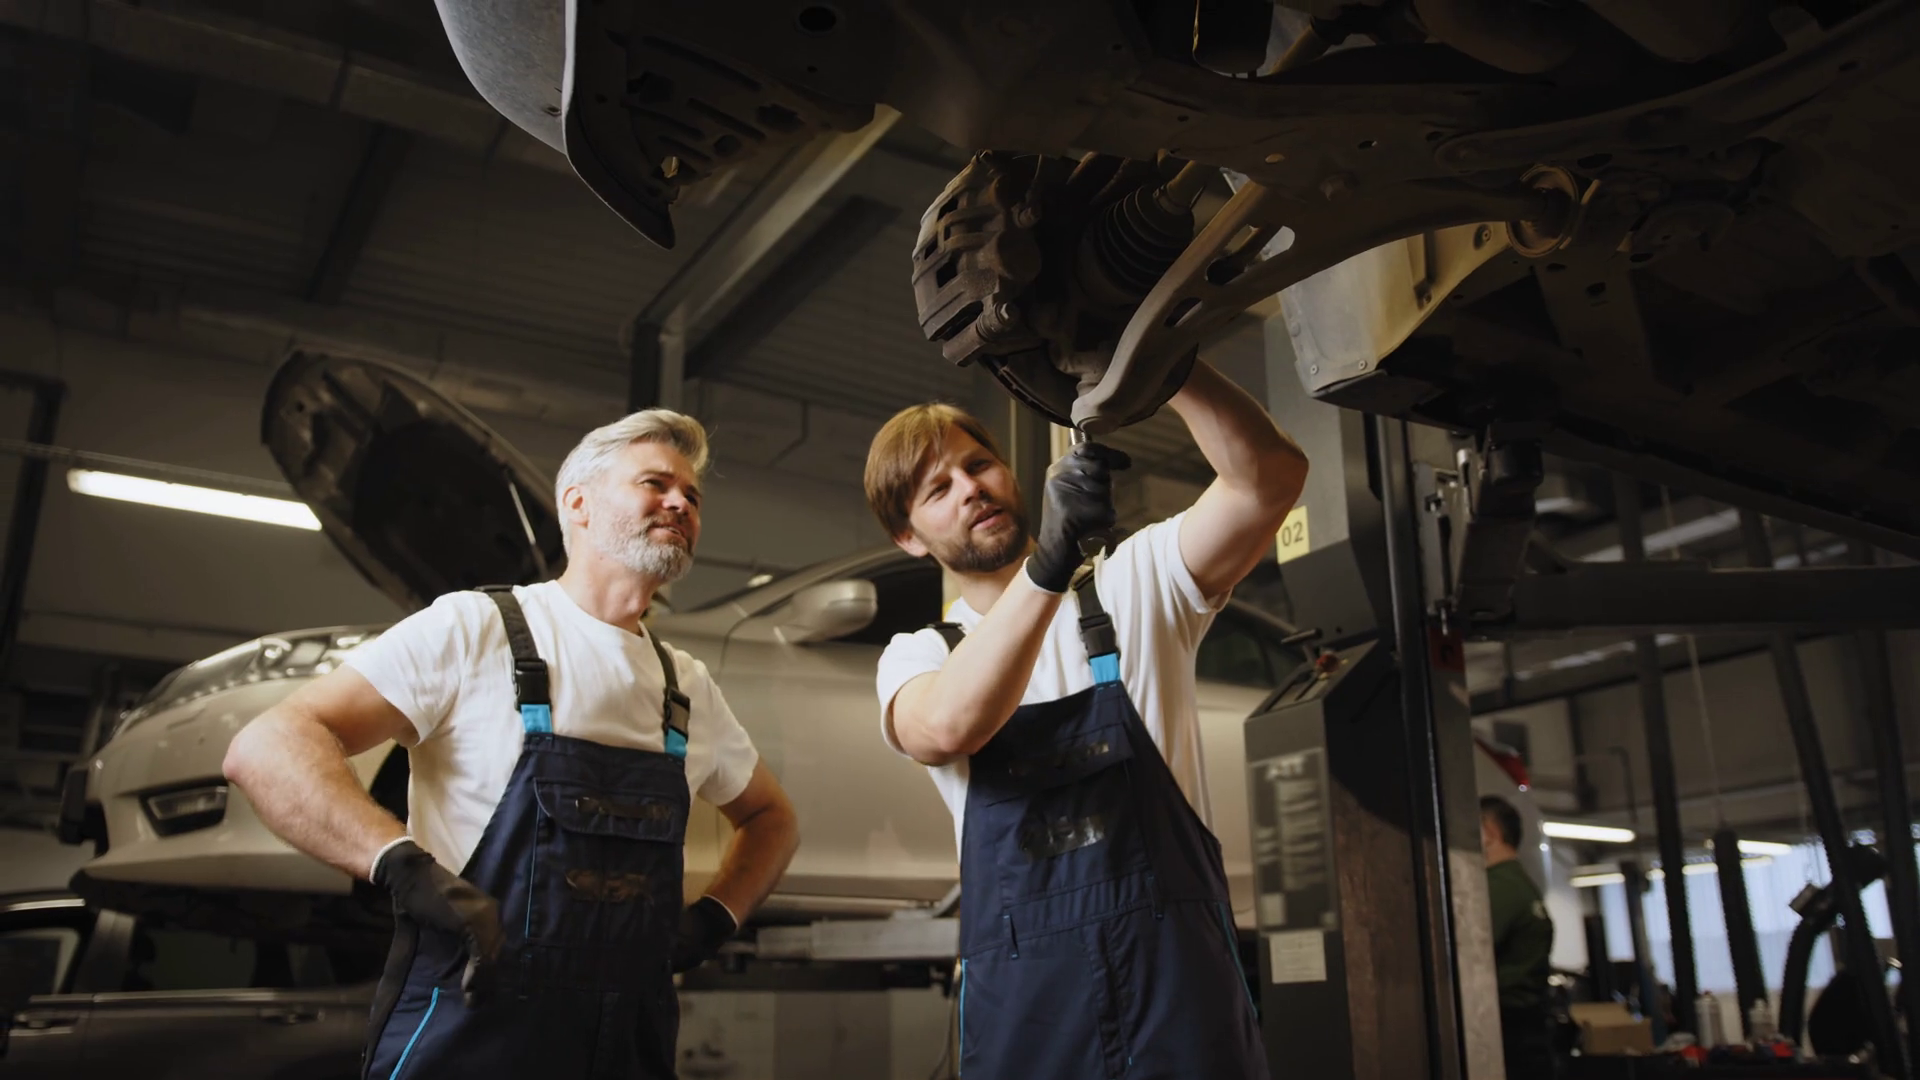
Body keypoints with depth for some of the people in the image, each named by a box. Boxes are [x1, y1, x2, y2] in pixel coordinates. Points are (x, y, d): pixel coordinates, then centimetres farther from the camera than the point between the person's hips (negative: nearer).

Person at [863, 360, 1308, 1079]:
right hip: (1021, 1004, 1)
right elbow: (948, 728, -19)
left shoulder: (1134, 582, 5)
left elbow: (1269, 476, -10)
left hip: (1182, 976, -1)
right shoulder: (915, 658, 6)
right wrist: (1049, 561, -31)